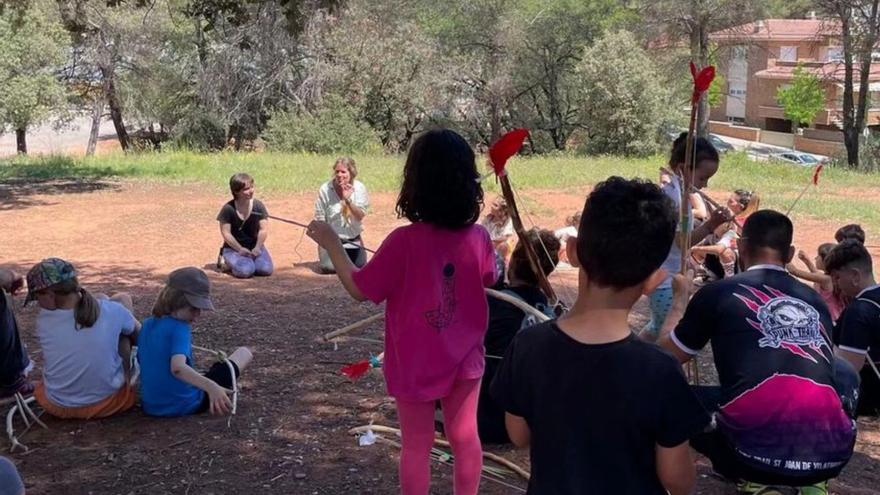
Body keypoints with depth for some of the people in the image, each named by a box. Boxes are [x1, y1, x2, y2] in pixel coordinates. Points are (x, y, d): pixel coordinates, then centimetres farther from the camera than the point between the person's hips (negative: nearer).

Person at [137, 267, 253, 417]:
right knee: (244, 352, 5)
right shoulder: (180, 328, -20)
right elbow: (177, 368, -36)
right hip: (185, 406, -7)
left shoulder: (148, 325, 2)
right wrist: (211, 387, -50)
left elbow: (140, 361, 12)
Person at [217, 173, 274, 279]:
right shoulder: (228, 209, -13)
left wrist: (257, 247, -17)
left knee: (266, 269, -21)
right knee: (245, 271, -30)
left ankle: (251, 258, 11)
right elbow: (226, 233, -12)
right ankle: (227, 261, 4)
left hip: (254, 246, 3)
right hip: (234, 247, -3)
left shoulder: (258, 206, -5)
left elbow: (263, 229, -5)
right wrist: (240, 249, -19)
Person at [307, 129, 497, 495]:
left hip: (416, 364, -3)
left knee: (417, 446, 12)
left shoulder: (405, 241, -24)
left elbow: (359, 289, -14)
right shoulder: (479, 237, -11)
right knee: (465, 437, 17)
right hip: (464, 358, 3)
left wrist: (331, 244, -4)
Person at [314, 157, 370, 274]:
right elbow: (320, 219, -5)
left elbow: (360, 216, -16)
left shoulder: (359, 188, -10)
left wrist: (348, 200, -31)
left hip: (353, 239, 2)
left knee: (359, 266, -10)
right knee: (329, 267, -19)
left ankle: (347, 255, 25)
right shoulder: (325, 190, -14)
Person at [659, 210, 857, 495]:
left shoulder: (719, 292, 10)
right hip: (831, 454, 4)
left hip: (757, 448, -4)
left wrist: (680, 302, 42)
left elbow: (667, 357, 25)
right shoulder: (816, 301, 21)